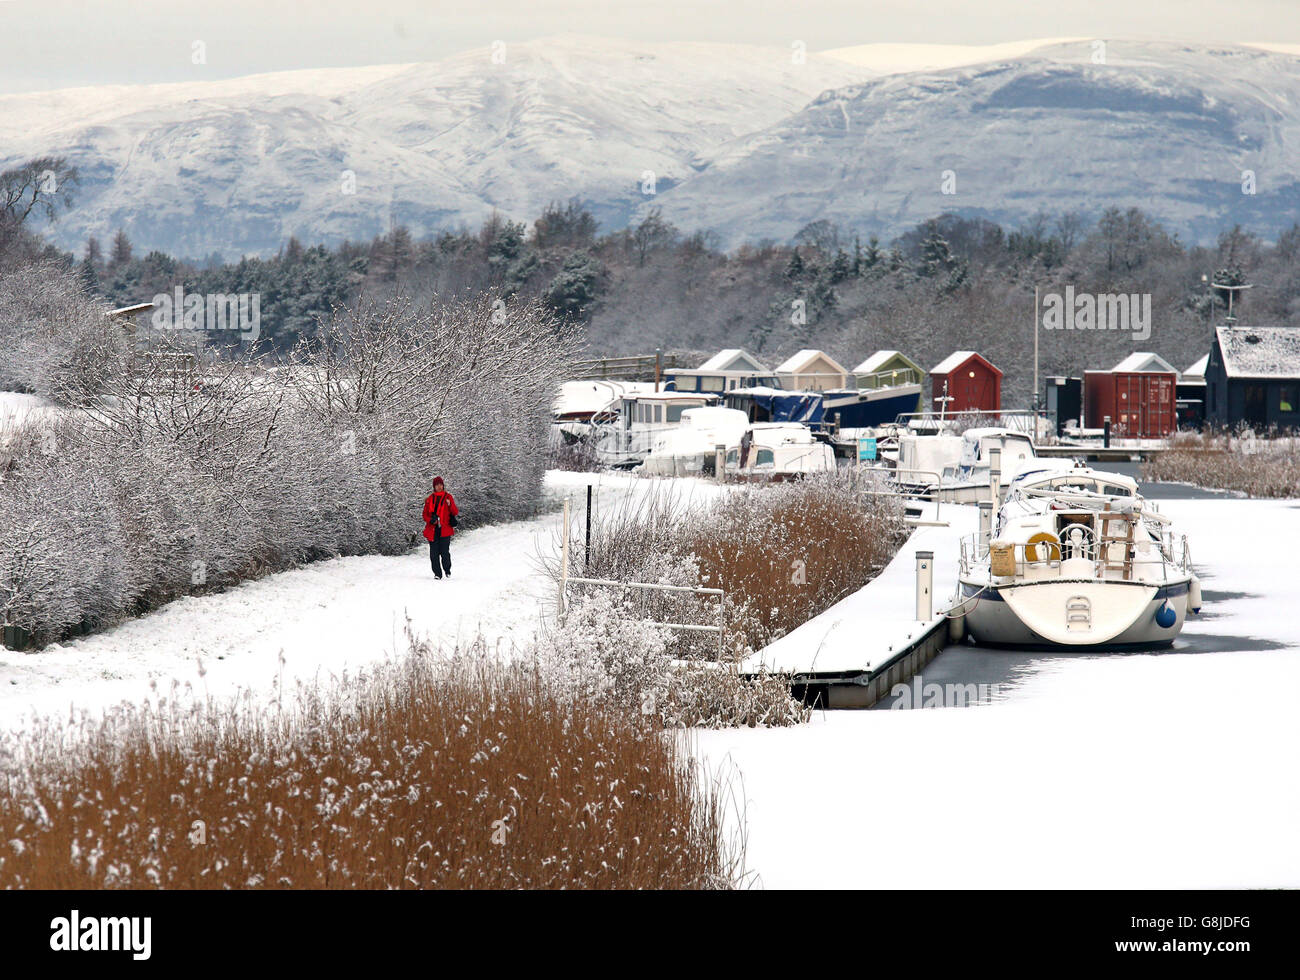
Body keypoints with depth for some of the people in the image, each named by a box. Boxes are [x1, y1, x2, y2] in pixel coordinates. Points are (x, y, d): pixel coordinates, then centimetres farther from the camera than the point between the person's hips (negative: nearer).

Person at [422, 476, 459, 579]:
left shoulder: (448, 497, 6)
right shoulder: (429, 499, 11)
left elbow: (455, 513, 3)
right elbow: (425, 514, 14)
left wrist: (450, 505, -17)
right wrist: (430, 520, -7)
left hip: (445, 530, -2)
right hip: (433, 530, 2)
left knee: (445, 552, -7)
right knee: (434, 554, -3)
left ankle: (447, 570, 16)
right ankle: (437, 573, 6)